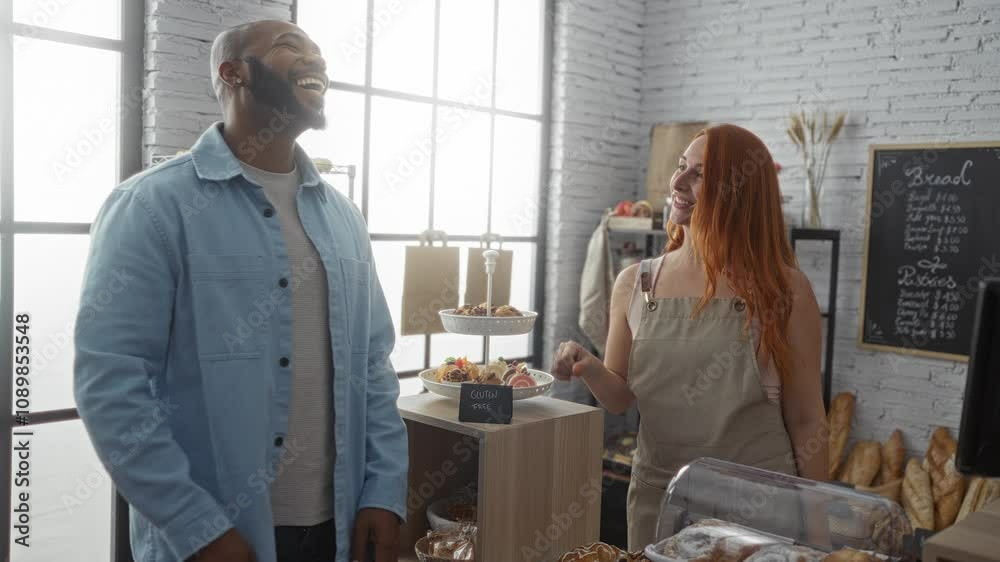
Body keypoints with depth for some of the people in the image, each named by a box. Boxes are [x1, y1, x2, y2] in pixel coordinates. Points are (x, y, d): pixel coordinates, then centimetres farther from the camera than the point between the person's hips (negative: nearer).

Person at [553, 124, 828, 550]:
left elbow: (805, 420, -4)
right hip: (657, 494, 3)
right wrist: (589, 368, -16)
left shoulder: (783, 290, -9)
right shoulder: (634, 284, -1)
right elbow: (620, 397, 5)